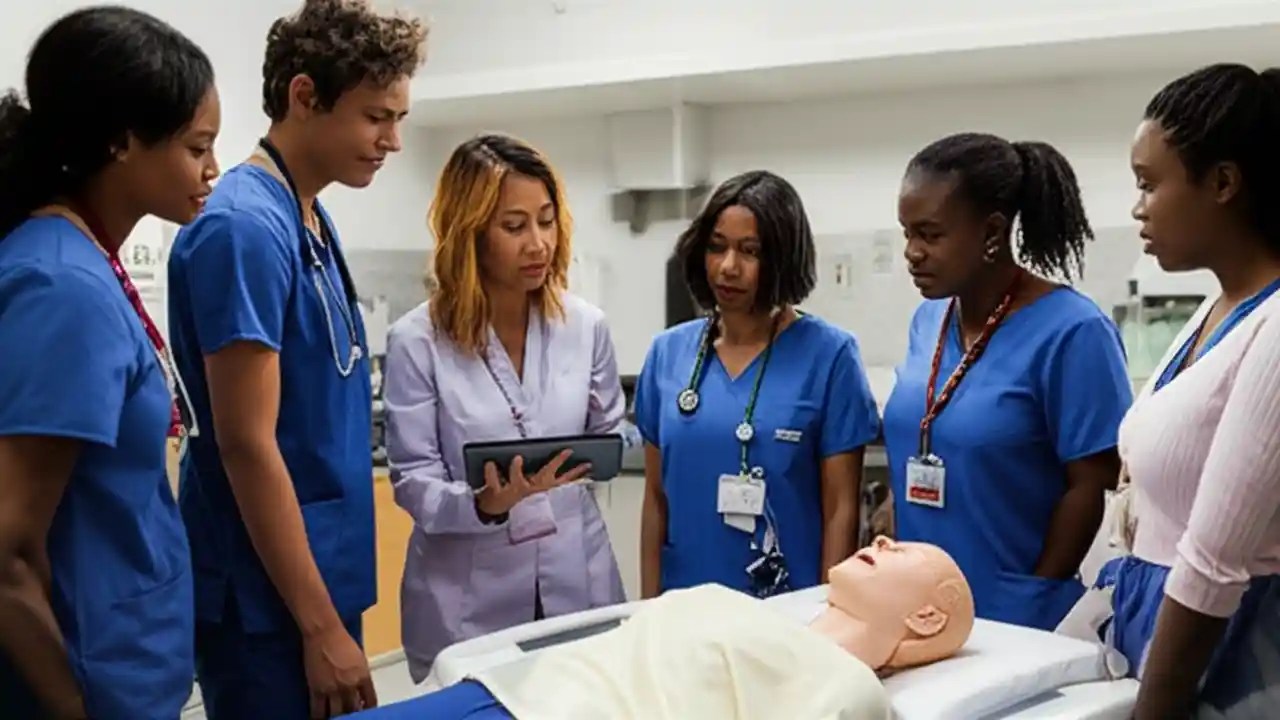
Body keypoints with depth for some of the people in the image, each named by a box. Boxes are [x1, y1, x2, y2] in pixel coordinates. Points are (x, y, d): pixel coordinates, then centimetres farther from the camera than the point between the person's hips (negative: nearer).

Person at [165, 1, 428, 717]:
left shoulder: (314, 222, 9)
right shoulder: (245, 225, -19)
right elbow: (247, 445, -21)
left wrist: (332, 611, 17)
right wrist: (321, 626, -19)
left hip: (318, 580, 9)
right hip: (271, 602, -9)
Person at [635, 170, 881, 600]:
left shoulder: (829, 354, -8)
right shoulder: (668, 353, 2)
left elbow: (840, 508, -7)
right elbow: (657, 497, 6)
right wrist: (650, 609, 5)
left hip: (789, 609, -3)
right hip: (686, 604, 3)